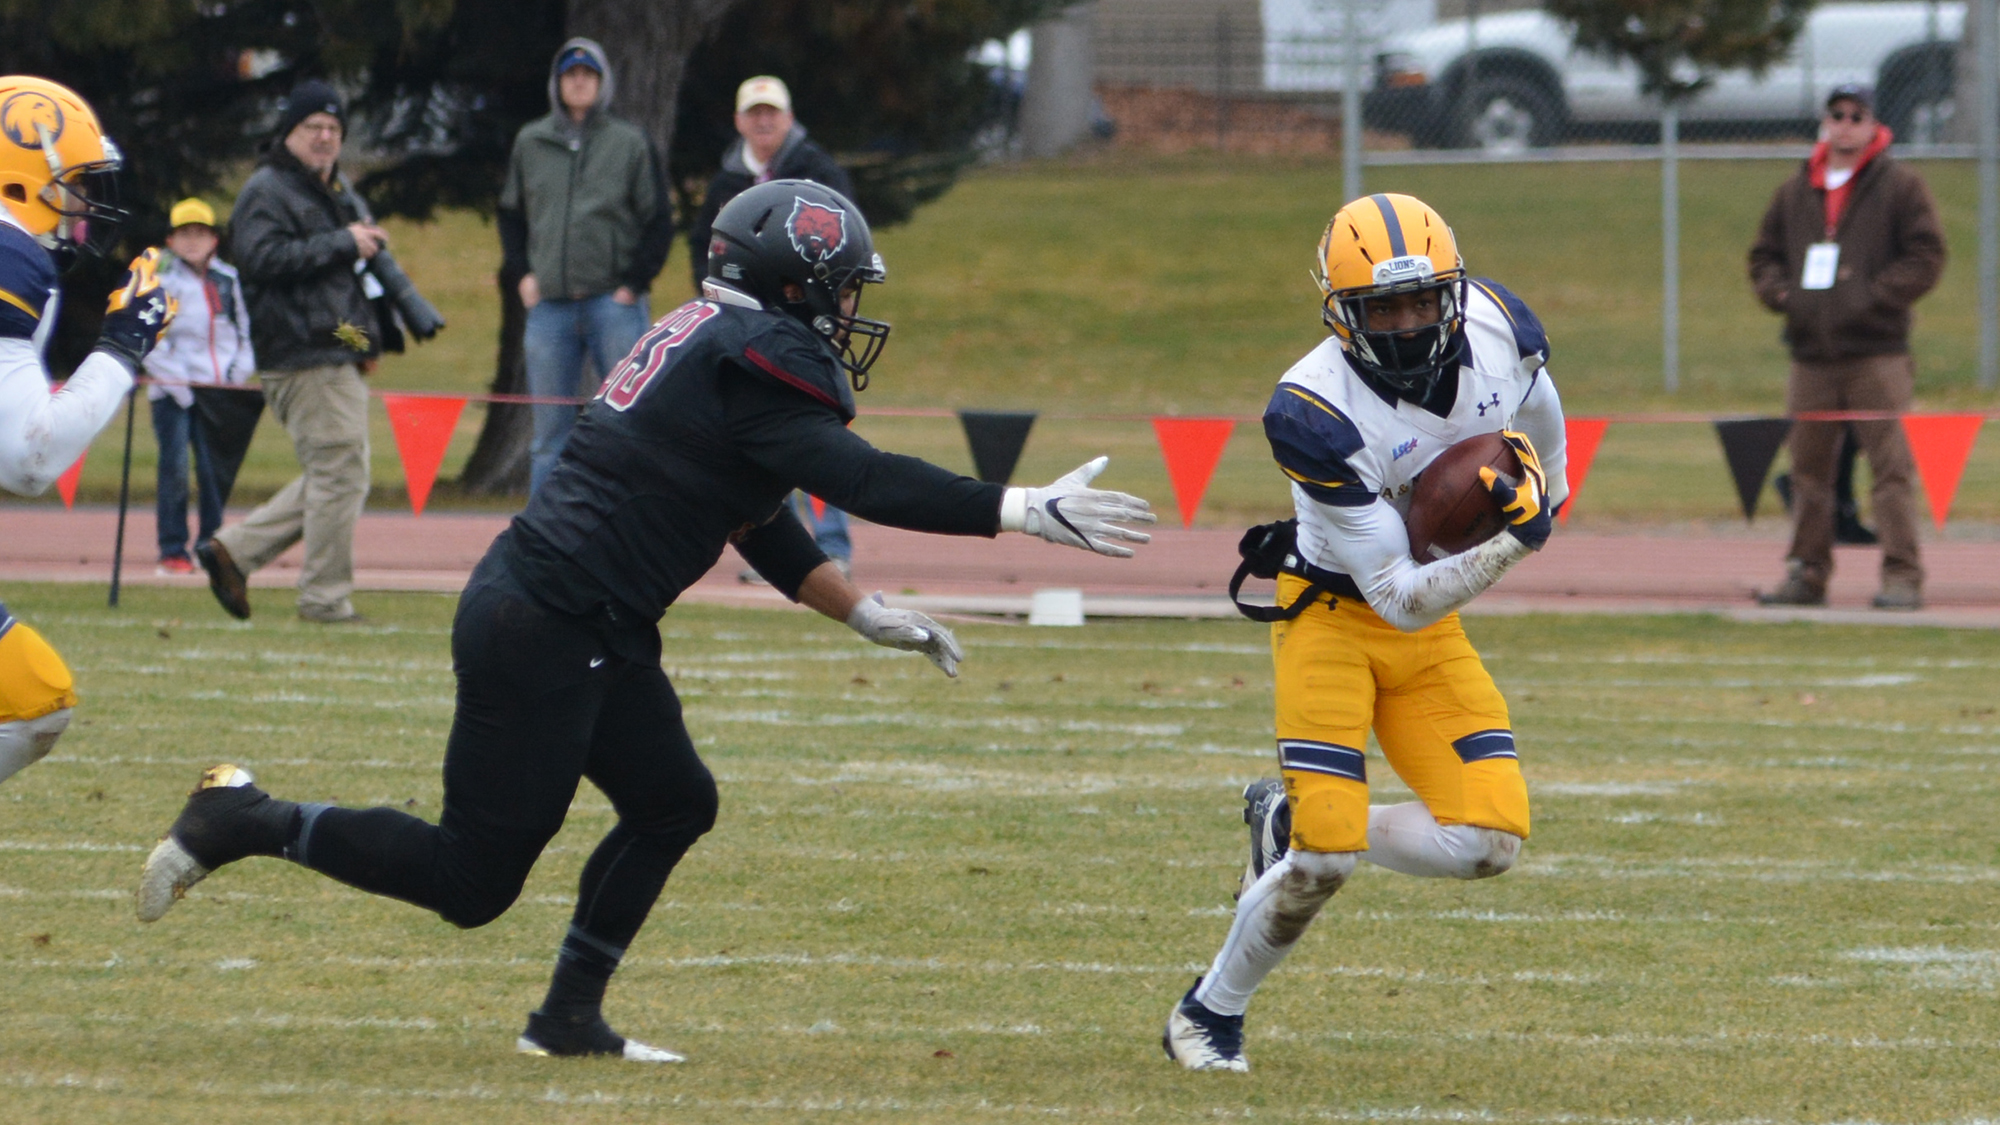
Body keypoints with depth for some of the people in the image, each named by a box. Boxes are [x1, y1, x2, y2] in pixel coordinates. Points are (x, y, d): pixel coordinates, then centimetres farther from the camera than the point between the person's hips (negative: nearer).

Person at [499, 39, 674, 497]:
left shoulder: (631, 142, 4)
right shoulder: (531, 143, 11)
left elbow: (658, 222, 5)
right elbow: (511, 214, 21)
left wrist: (634, 283, -3)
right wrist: (522, 273, 8)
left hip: (614, 303, -2)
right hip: (550, 304, 2)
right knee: (549, 432, 4)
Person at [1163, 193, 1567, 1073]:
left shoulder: (1494, 328, -14)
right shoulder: (1314, 414, -30)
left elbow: (1535, 406, 15)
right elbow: (1398, 597, -27)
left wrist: (1543, 494, 27)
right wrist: (1513, 541, -37)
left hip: (1433, 627, 6)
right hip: (1335, 613, -5)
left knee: (1491, 840, -8)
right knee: (1325, 861, -15)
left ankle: (1292, 824, 15)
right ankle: (1209, 1014, 10)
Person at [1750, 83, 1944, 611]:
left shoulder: (1901, 187, 2)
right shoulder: (1794, 192, 16)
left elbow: (1926, 256, -4)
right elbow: (1764, 255, 22)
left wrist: (1872, 296, -14)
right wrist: (1779, 291, 0)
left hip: (1877, 354, -5)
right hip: (1810, 357, 5)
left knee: (1890, 465, -9)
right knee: (1809, 468, 7)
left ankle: (1902, 576, -9)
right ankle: (1806, 572, 14)